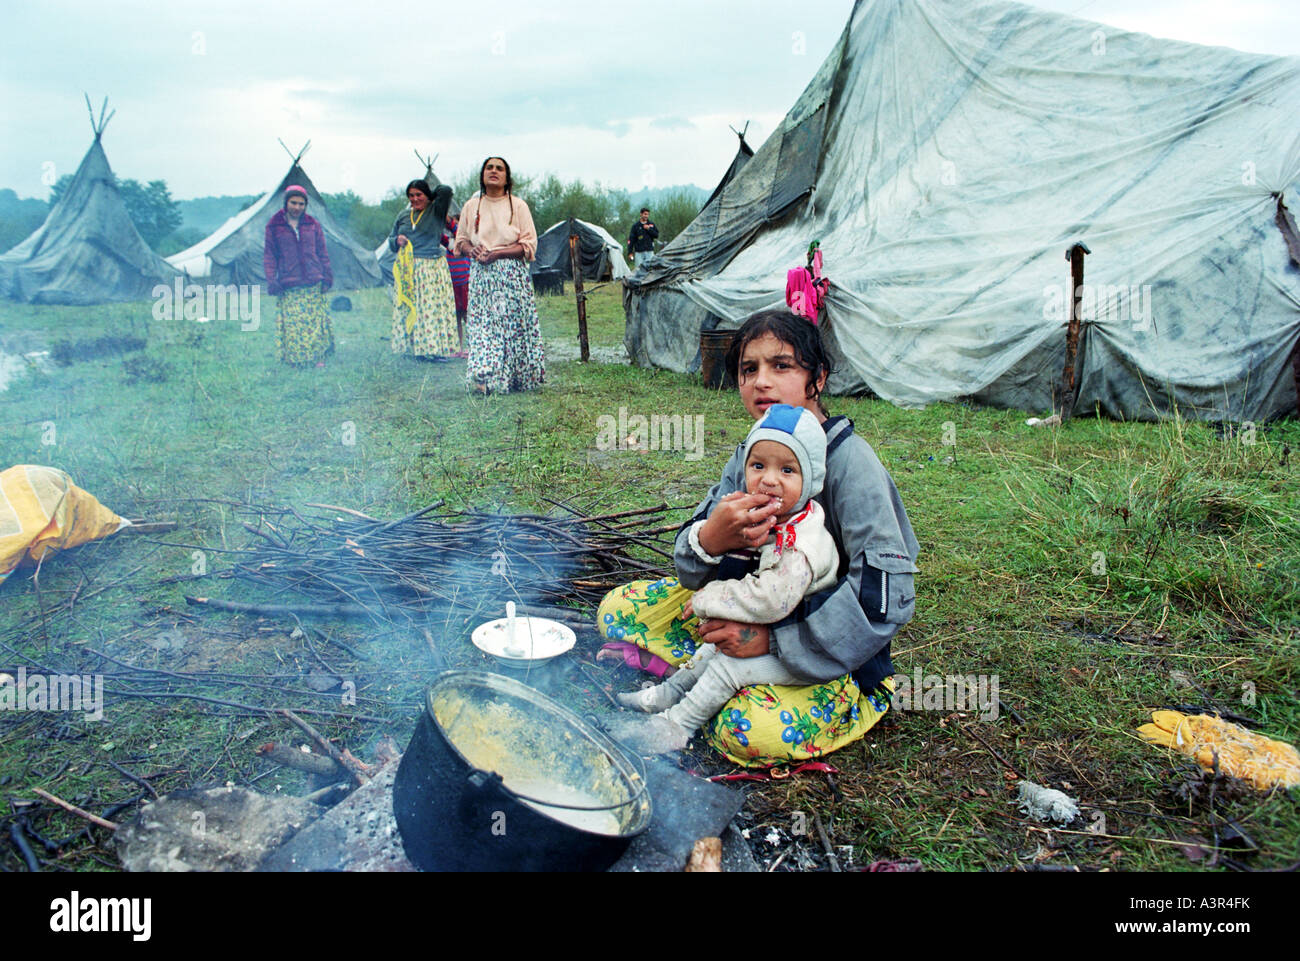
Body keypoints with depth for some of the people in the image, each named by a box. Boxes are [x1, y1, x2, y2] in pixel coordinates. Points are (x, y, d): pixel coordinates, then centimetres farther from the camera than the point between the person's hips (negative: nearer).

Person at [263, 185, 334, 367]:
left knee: (316, 320, 0)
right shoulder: (274, 226, 5)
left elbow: (322, 252, 15)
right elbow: (269, 256, 6)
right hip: (289, 286, -1)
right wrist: (271, 281, -2)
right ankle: (295, 360, 2)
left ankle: (318, 357, 8)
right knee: (292, 323, -4)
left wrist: (326, 275, 7)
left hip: (313, 283, 1)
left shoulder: (313, 224, 10)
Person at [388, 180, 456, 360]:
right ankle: (415, 348, 4)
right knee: (407, 308, 0)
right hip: (407, 269, 4)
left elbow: (446, 191, -13)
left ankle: (434, 348, -4)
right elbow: (390, 240, 22)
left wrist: (430, 199, 5)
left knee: (432, 306, -7)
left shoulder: (436, 212, 2)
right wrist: (397, 241, -2)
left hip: (431, 268, -4)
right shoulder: (403, 216, 15)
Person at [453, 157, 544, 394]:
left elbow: (529, 245, -1)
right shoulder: (471, 206, 12)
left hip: (512, 273, -2)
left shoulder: (518, 206, 4)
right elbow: (460, 240, 19)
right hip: (481, 274, 2)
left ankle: (517, 378, 6)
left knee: (514, 322, -4)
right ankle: (484, 378, -6)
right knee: (482, 324, -5)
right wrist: (473, 250, -6)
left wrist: (497, 253, -13)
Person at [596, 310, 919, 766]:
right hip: (751, 617, 7)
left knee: (750, 731, -35)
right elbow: (692, 569, -3)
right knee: (618, 608, 0)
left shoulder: (850, 461, -20)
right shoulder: (749, 453, 0)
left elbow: (888, 596, -27)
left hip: (833, 654, -6)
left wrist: (773, 637, -28)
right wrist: (709, 539, -29)